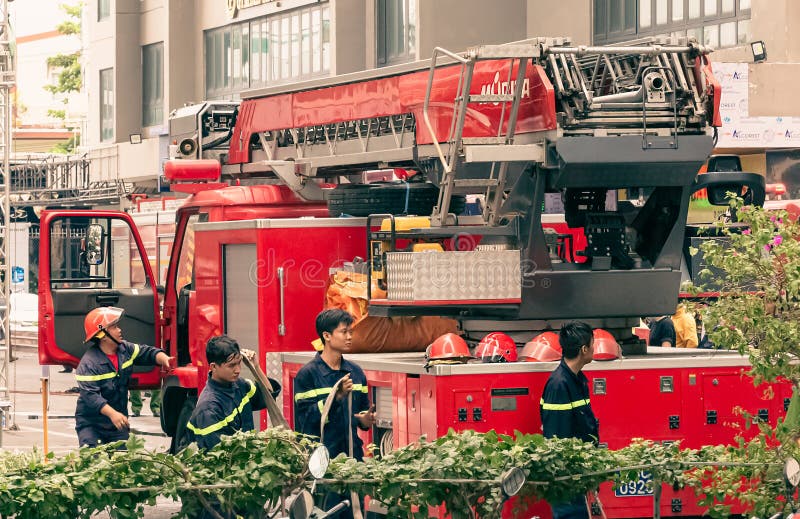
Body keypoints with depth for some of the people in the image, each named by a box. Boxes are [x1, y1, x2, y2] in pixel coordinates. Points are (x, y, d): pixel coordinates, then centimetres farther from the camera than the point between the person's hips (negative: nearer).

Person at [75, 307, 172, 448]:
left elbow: (146, 352, 8)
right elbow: (90, 395, -28)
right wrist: (112, 414, -38)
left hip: (118, 421, 6)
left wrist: (163, 359, -15)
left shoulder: (125, 349, 0)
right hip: (91, 423, -6)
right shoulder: (89, 364, -22)